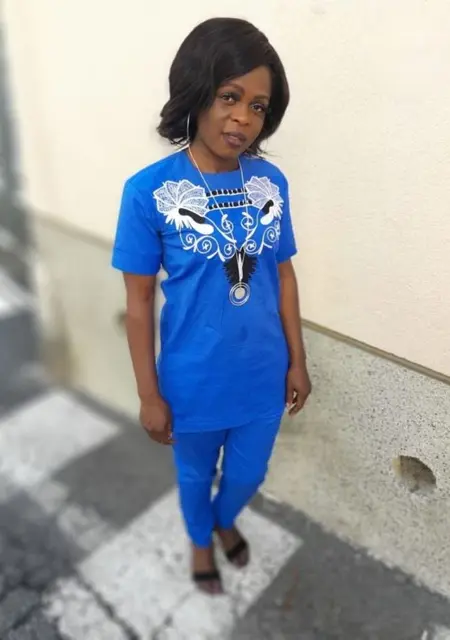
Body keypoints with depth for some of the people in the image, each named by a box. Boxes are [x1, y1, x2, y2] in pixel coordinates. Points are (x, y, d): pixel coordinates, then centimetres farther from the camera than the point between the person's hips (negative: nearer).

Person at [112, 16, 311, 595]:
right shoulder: (149, 191, -18)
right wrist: (149, 395, -8)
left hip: (263, 377, 3)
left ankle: (226, 519, 61)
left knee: (248, 474, 25)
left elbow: (282, 274, 2)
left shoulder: (271, 182, -7)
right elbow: (138, 300, -12)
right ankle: (201, 540, 58)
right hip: (194, 384, -3)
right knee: (195, 475, 24)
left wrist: (297, 360, 6)